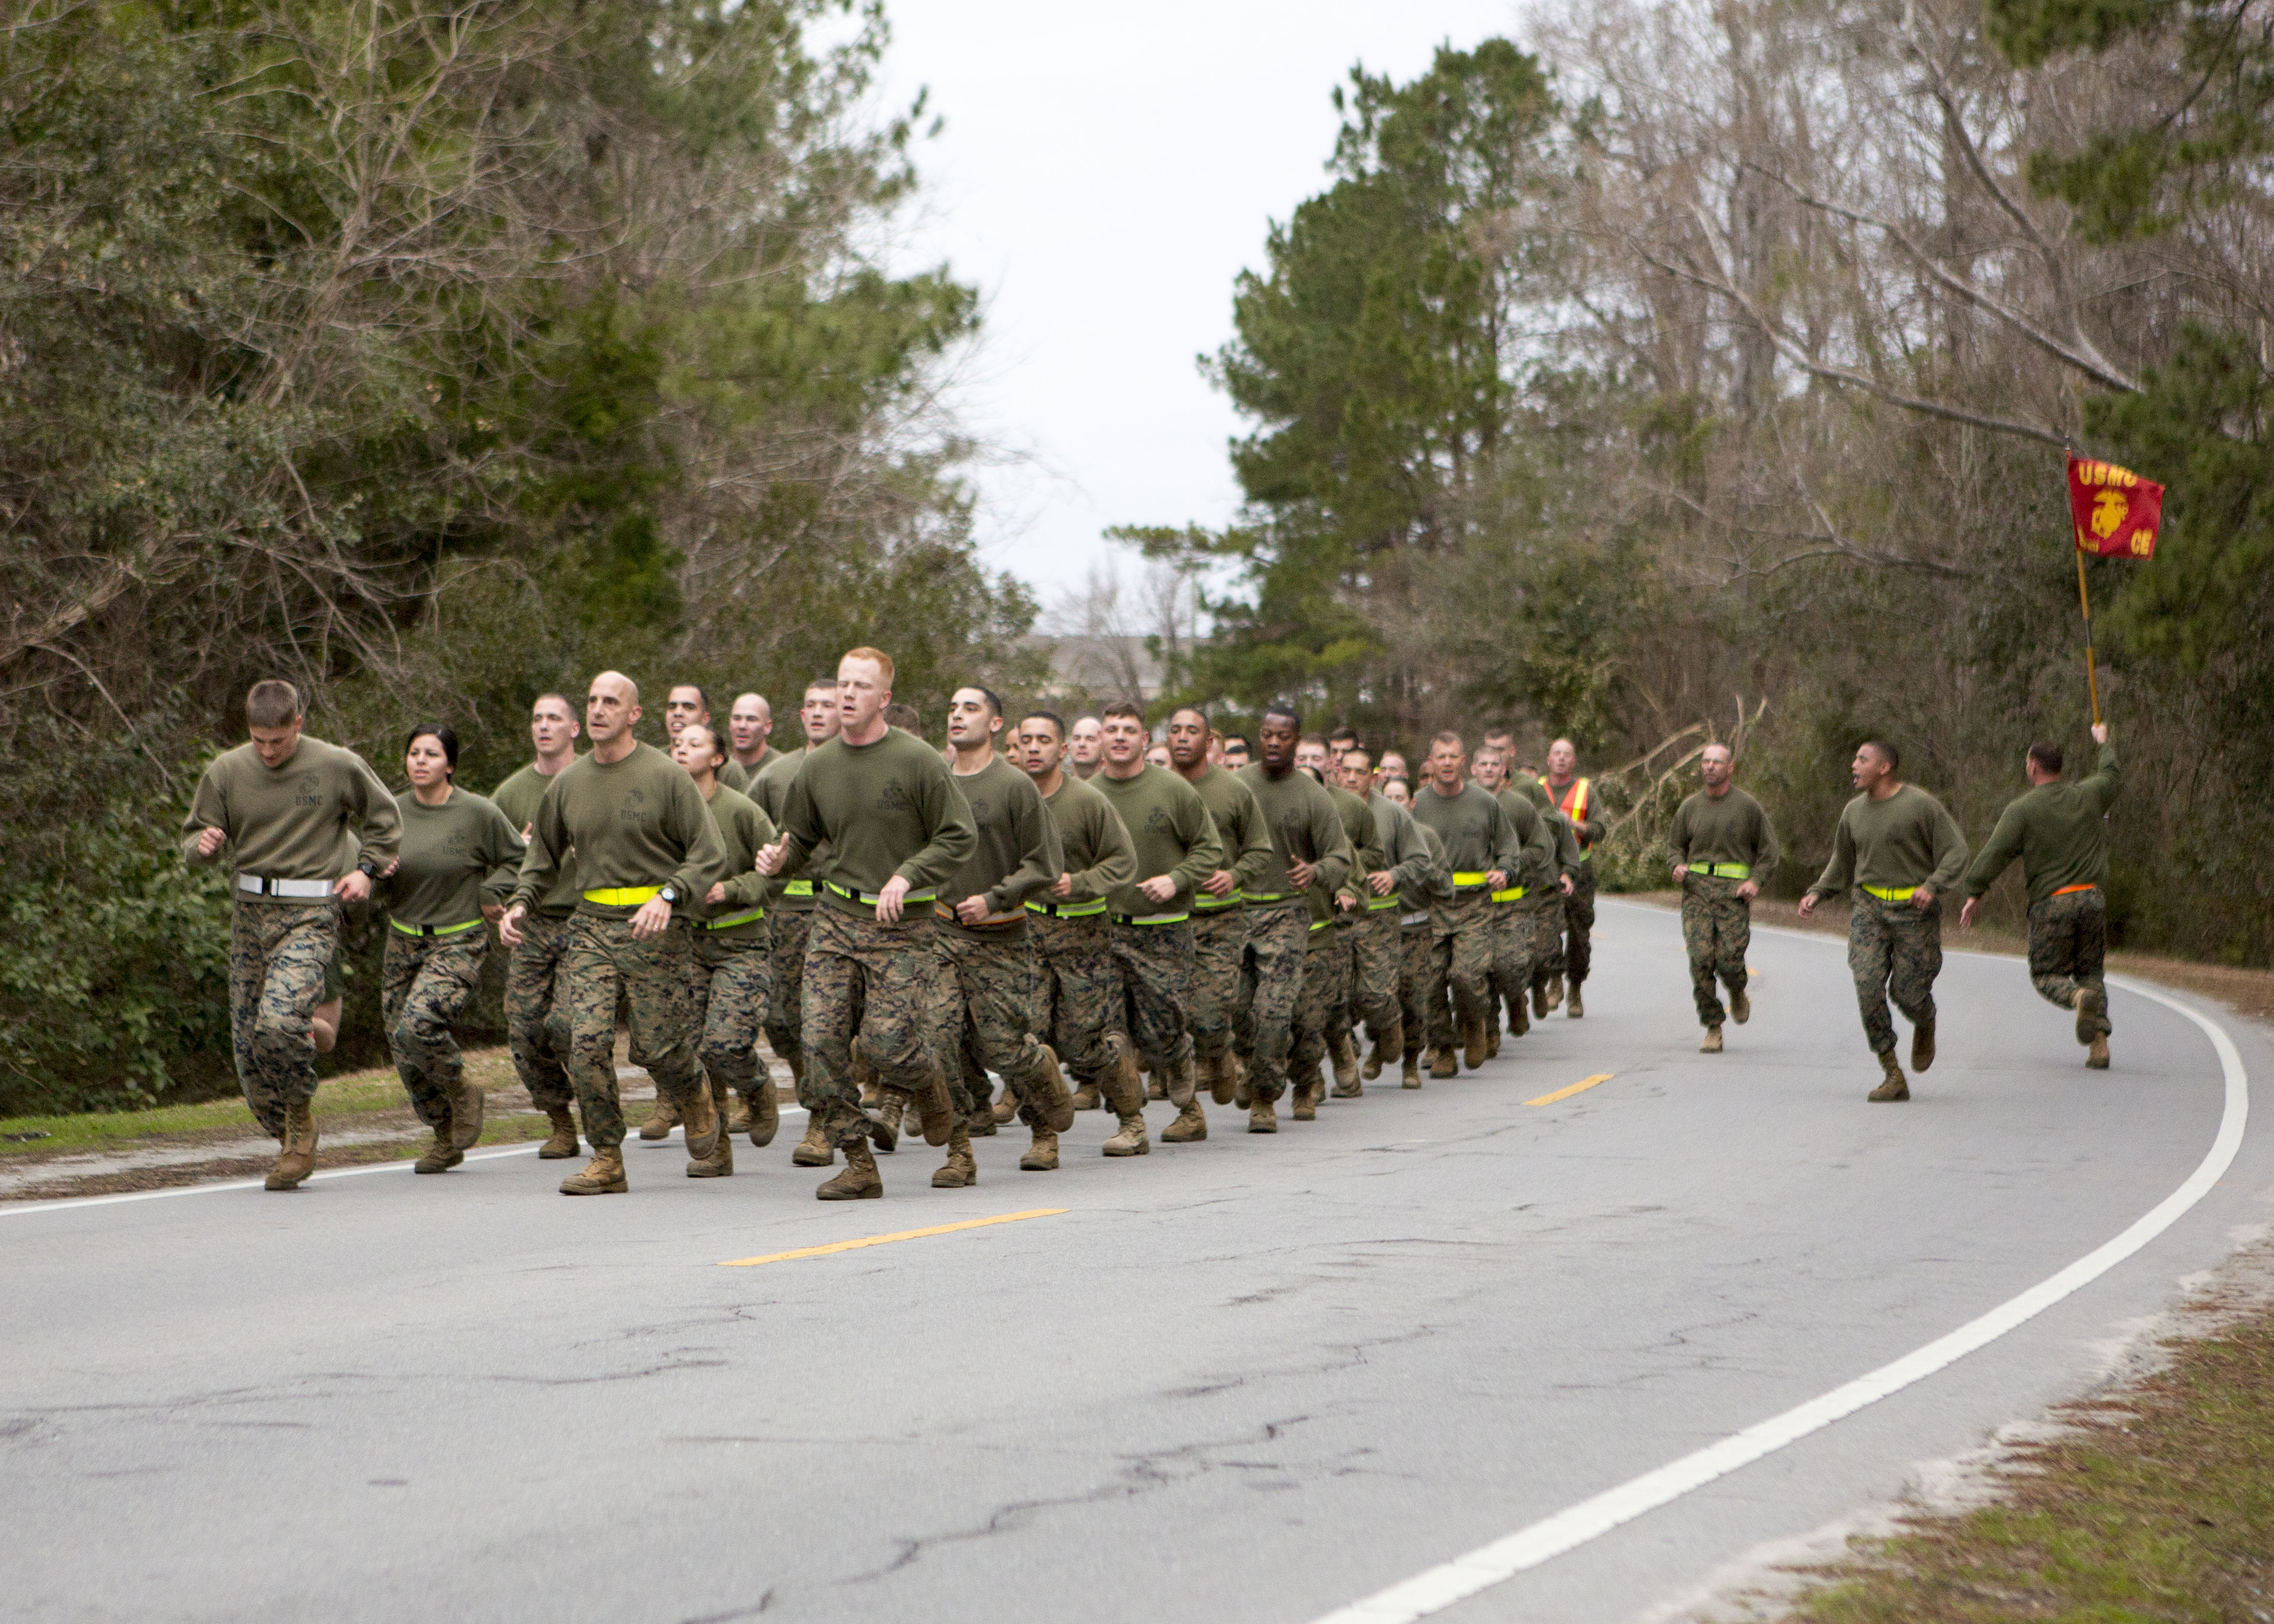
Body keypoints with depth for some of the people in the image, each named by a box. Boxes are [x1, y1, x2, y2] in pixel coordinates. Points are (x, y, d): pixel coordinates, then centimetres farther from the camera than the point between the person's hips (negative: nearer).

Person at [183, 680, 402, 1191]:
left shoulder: (340, 767, -3)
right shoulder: (226, 771, 2)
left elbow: (385, 819, 13)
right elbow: (194, 836, 11)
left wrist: (366, 869, 0)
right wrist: (203, 844, -13)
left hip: (310, 917, -4)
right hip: (250, 913, 4)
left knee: (278, 1021, -25)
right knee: (247, 1044, 3)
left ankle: (301, 1116, -1)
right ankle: (290, 1142, 21)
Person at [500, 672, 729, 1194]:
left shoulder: (666, 775, -4)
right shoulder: (568, 782, 10)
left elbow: (710, 855, -5)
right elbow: (543, 854, 24)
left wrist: (668, 897, -20)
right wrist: (520, 903, 7)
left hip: (656, 928, -4)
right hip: (592, 926, 4)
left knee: (656, 1046, -4)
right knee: (587, 1041, -10)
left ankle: (695, 1097, 31)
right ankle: (606, 1159, -2)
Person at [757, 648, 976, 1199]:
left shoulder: (918, 761, -7)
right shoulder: (817, 767, 7)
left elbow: (960, 838, -5)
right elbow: (801, 836, 19)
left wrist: (906, 876, -16)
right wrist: (779, 859, -4)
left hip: (902, 928, -4)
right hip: (835, 920, 4)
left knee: (889, 1046, -11)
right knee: (821, 1041, -7)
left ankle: (929, 1082, 27)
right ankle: (858, 1163, 2)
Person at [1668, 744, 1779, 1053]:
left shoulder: (1747, 806, 4)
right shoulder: (1690, 807, 11)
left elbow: (1768, 849, 9)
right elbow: (1675, 844, 22)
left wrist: (1756, 880, -6)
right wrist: (1678, 866, 0)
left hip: (1734, 890, -2)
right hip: (1696, 888, 2)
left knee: (1729, 960, -12)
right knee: (1700, 957, -12)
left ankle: (1738, 991, 26)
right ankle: (1713, 1029, -3)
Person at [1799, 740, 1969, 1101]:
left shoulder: (1922, 805, -8)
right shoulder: (1855, 811, 9)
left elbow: (1956, 853, -8)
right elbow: (1842, 864, 22)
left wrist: (1932, 886, -24)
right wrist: (1816, 894, 8)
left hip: (1914, 909, -4)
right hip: (1870, 909, 4)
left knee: (1907, 991, -4)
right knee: (1868, 987, -13)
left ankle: (1925, 1024, 37)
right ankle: (1893, 1078, -8)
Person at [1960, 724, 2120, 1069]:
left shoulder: (2021, 811, -7)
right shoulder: (2087, 797, 7)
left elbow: (1994, 854, -12)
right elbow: (2110, 775, 29)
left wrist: (1974, 894, -4)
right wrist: (2103, 742, 49)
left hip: (2051, 902, -4)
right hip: (2092, 898, 4)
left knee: (2047, 976, 7)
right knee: (2090, 972, 15)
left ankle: (2080, 998, -27)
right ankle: (2100, 1044, -2)